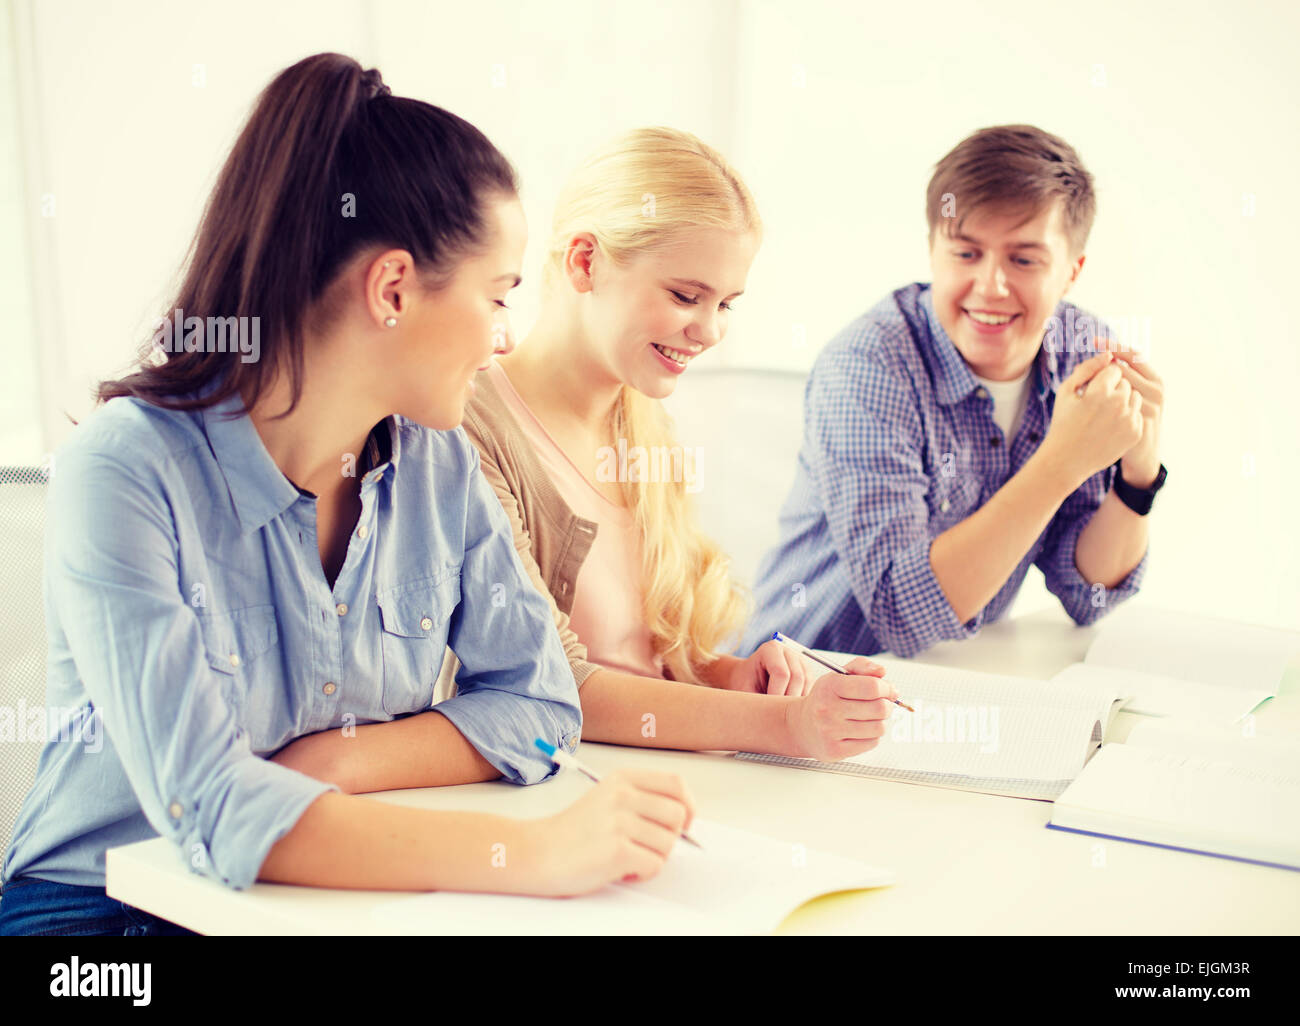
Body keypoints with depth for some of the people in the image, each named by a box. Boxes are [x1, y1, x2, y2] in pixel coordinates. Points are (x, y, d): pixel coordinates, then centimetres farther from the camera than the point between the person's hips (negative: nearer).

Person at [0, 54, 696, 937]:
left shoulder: (439, 466, -1)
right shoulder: (124, 474, -19)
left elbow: (538, 701, -1)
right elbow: (207, 810, -27)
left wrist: (331, 763, -16)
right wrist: (534, 852, -33)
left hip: (341, 895, 5)